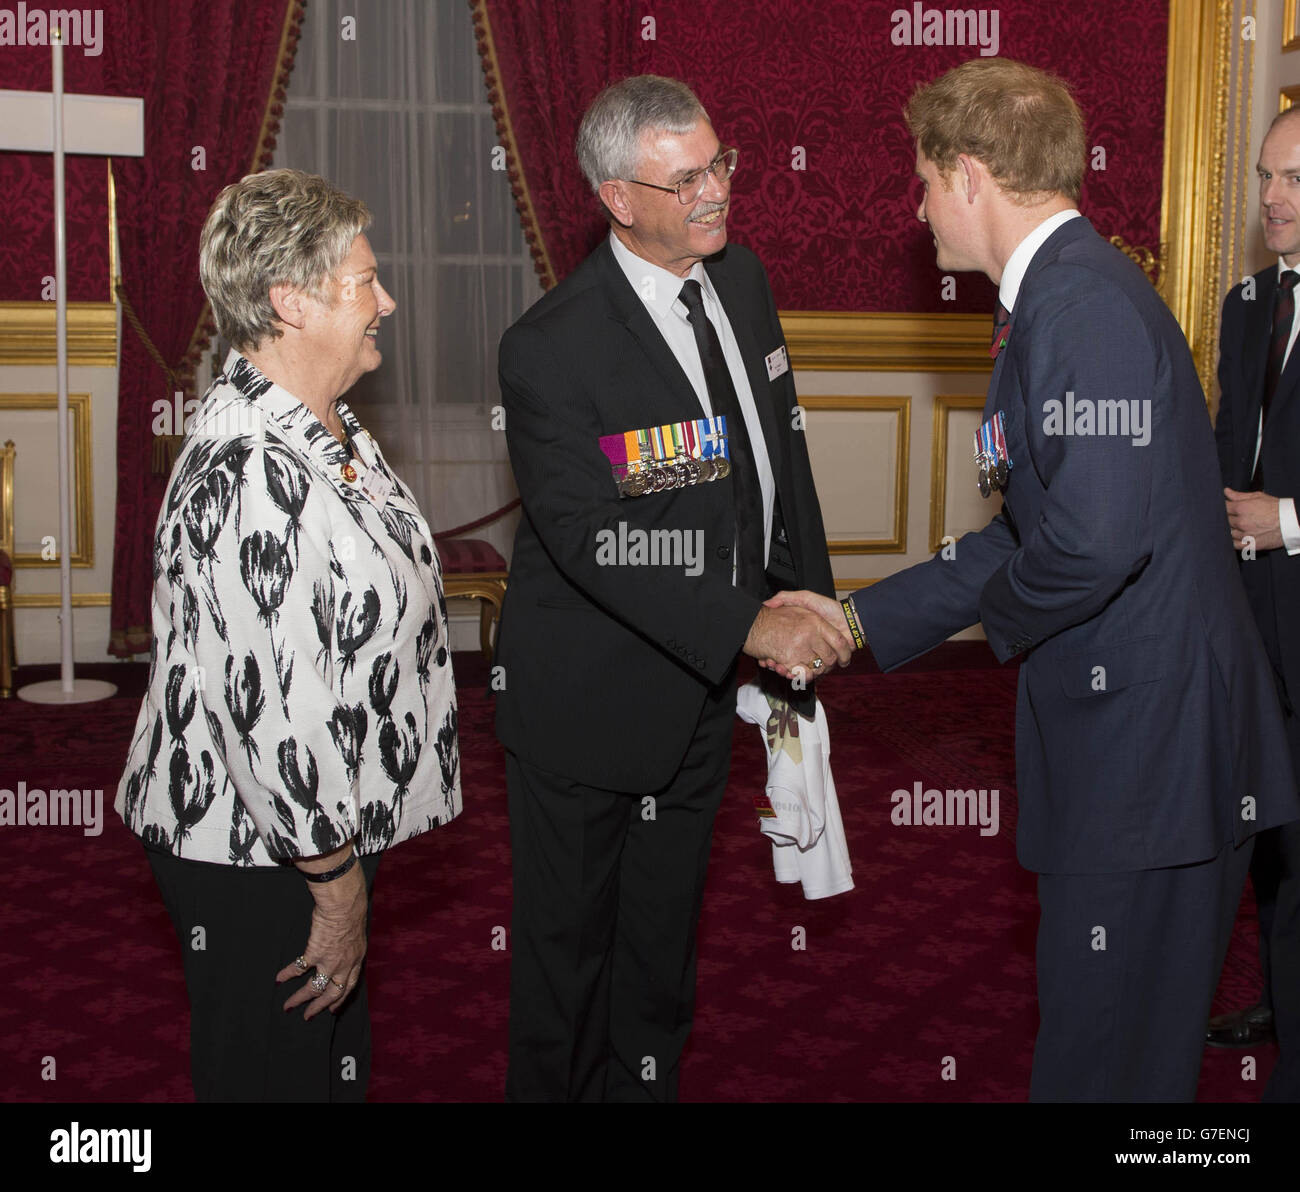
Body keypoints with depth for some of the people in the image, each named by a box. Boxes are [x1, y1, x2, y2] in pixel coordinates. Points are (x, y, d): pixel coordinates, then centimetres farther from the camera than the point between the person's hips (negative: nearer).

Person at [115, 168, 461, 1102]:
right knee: (280, 1071, 9)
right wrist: (339, 885, -19)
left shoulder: (326, 427, 5)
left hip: (324, 823, 10)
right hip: (258, 856, -10)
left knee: (340, 1058, 24)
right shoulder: (249, 475, -29)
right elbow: (269, 710, -29)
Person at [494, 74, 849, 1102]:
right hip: (588, 699, -7)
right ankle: (549, 1087, 35)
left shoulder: (742, 281, -1)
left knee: (663, 936, 23)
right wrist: (748, 623, -37)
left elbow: (781, 454, 10)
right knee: (566, 938, 13)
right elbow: (591, 543, -30)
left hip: (704, 686, 7)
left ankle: (647, 1084, 42)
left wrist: (811, 605, 9)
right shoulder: (552, 349, -24)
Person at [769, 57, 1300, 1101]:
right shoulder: (1059, 297, 15)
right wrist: (863, 620, 17)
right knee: (1101, 1024, 21)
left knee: (1104, 1057, 4)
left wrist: (1001, 613, -9)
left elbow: (1095, 537, -31)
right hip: (1116, 735, 10)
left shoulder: (1082, 306, -19)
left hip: (1146, 734, -10)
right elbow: (1032, 532, 18)